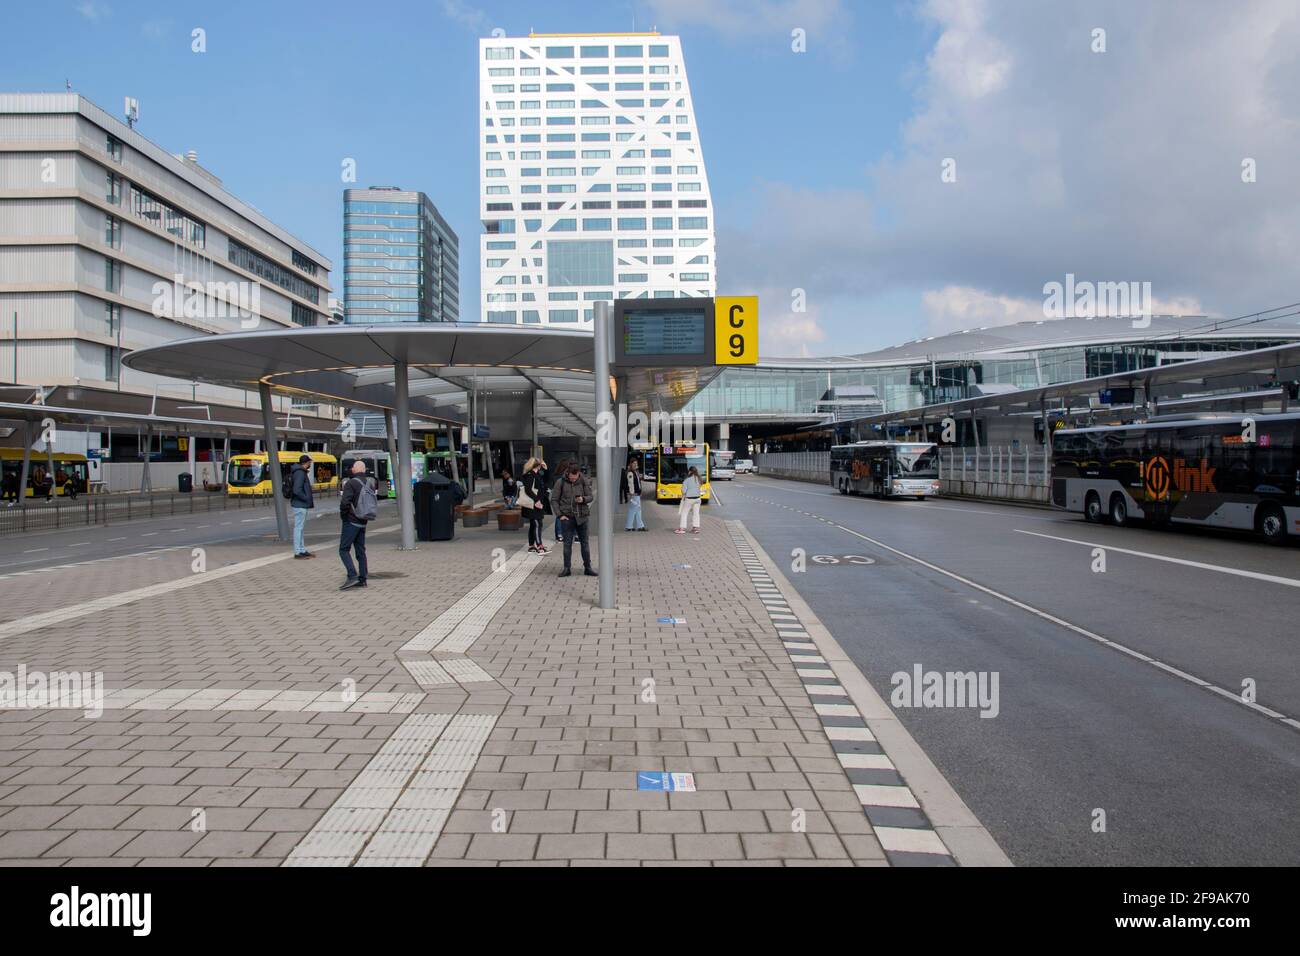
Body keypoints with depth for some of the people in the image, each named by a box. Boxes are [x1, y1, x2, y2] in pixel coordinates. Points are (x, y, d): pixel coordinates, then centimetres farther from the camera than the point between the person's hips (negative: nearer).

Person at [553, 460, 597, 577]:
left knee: (584, 542, 8)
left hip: (581, 516, 1)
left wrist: (583, 499, -19)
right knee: (567, 543, 3)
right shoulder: (560, 483, -4)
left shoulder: (584, 482, -1)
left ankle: (587, 567, 16)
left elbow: (591, 496, 3)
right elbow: (555, 500, 0)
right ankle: (566, 569, 10)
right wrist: (559, 515, -8)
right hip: (567, 517, -1)